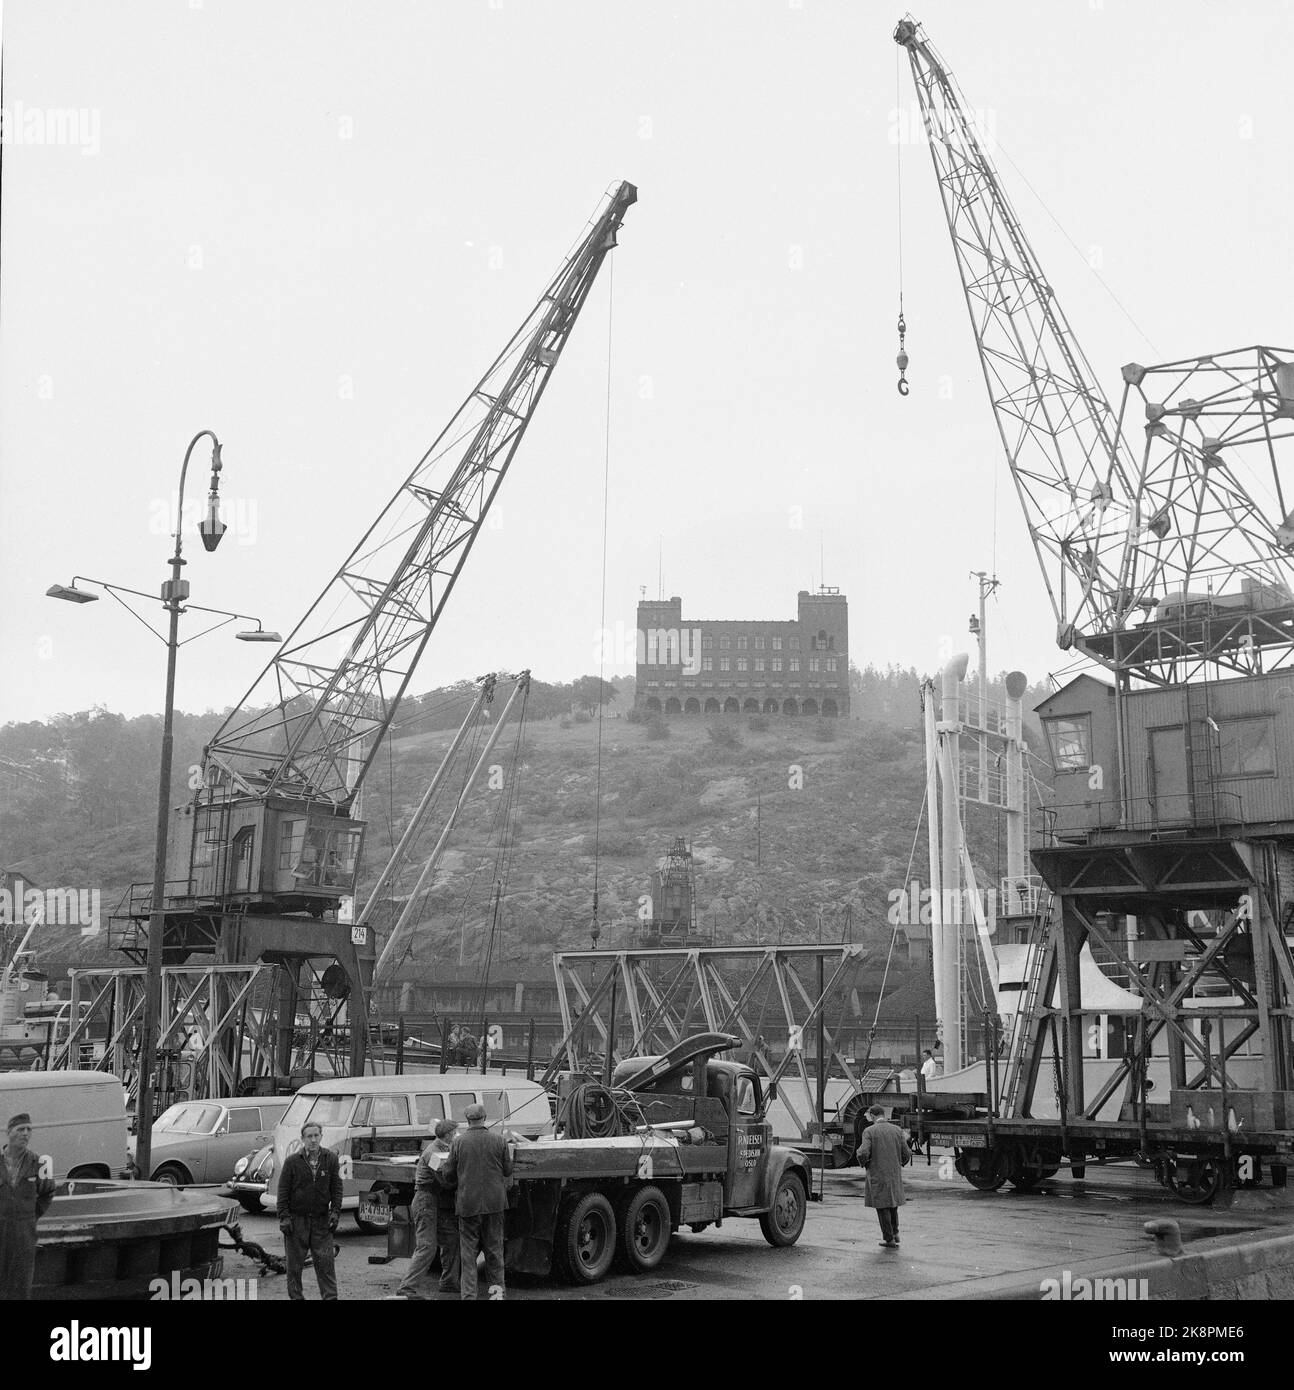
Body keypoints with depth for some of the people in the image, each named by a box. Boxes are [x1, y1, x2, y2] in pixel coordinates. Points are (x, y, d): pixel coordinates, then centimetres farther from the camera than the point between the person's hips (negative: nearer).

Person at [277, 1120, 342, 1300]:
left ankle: (330, 1297, 3)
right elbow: (283, 1191, -1)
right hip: (297, 1220, -1)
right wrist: (284, 1217, -7)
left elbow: (336, 1189, 6)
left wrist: (335, 1212, -3)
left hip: (322, 1220, 1)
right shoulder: (292, 1162, -2)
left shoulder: (331, 1159, 3)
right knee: (295, 1263, 6)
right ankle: (296, 1297, 18)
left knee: (325, 1262, -2)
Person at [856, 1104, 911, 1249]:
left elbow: (863, 1153, -19)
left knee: (882, 1207, 6)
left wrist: (862, 1164, 2)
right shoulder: (897, 1130, 1)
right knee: (893, 1203, 23)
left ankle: (890, 1239, 9)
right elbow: (906, 1154, 2)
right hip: (895, 1174, 4)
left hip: (877, 1176, -4)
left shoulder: (869, 1131, -10)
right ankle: (894, 1233, 26)